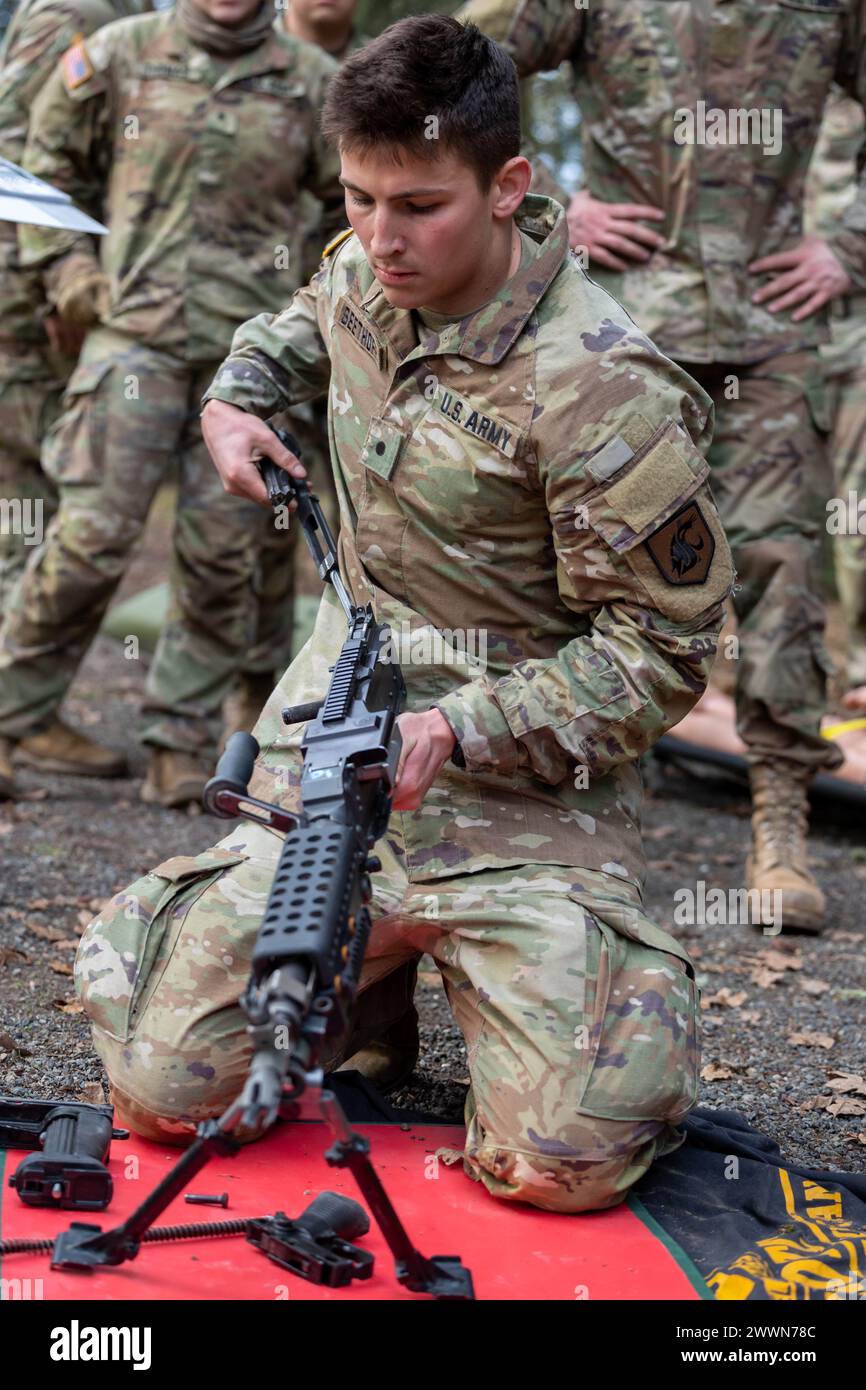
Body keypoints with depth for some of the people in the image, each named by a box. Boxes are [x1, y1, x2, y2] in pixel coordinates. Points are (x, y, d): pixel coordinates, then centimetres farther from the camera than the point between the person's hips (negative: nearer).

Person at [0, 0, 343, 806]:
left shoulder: (313, 82, 6)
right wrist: (67, 271, 6)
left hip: (251, 349, 2)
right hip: (135, 336, -1)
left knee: (222, 554, 1)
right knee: (92, 537, -7)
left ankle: (180, 748, 12)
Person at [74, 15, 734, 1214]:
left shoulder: (599, 393, -20)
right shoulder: (366, 271, 2)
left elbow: (663, 648, -14)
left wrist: (456, 733, -23)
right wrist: (235, 396, 9)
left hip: (524, 789, -5)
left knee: (565, 1158, -18)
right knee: (165, 1092, -4)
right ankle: (380, 975, 23)